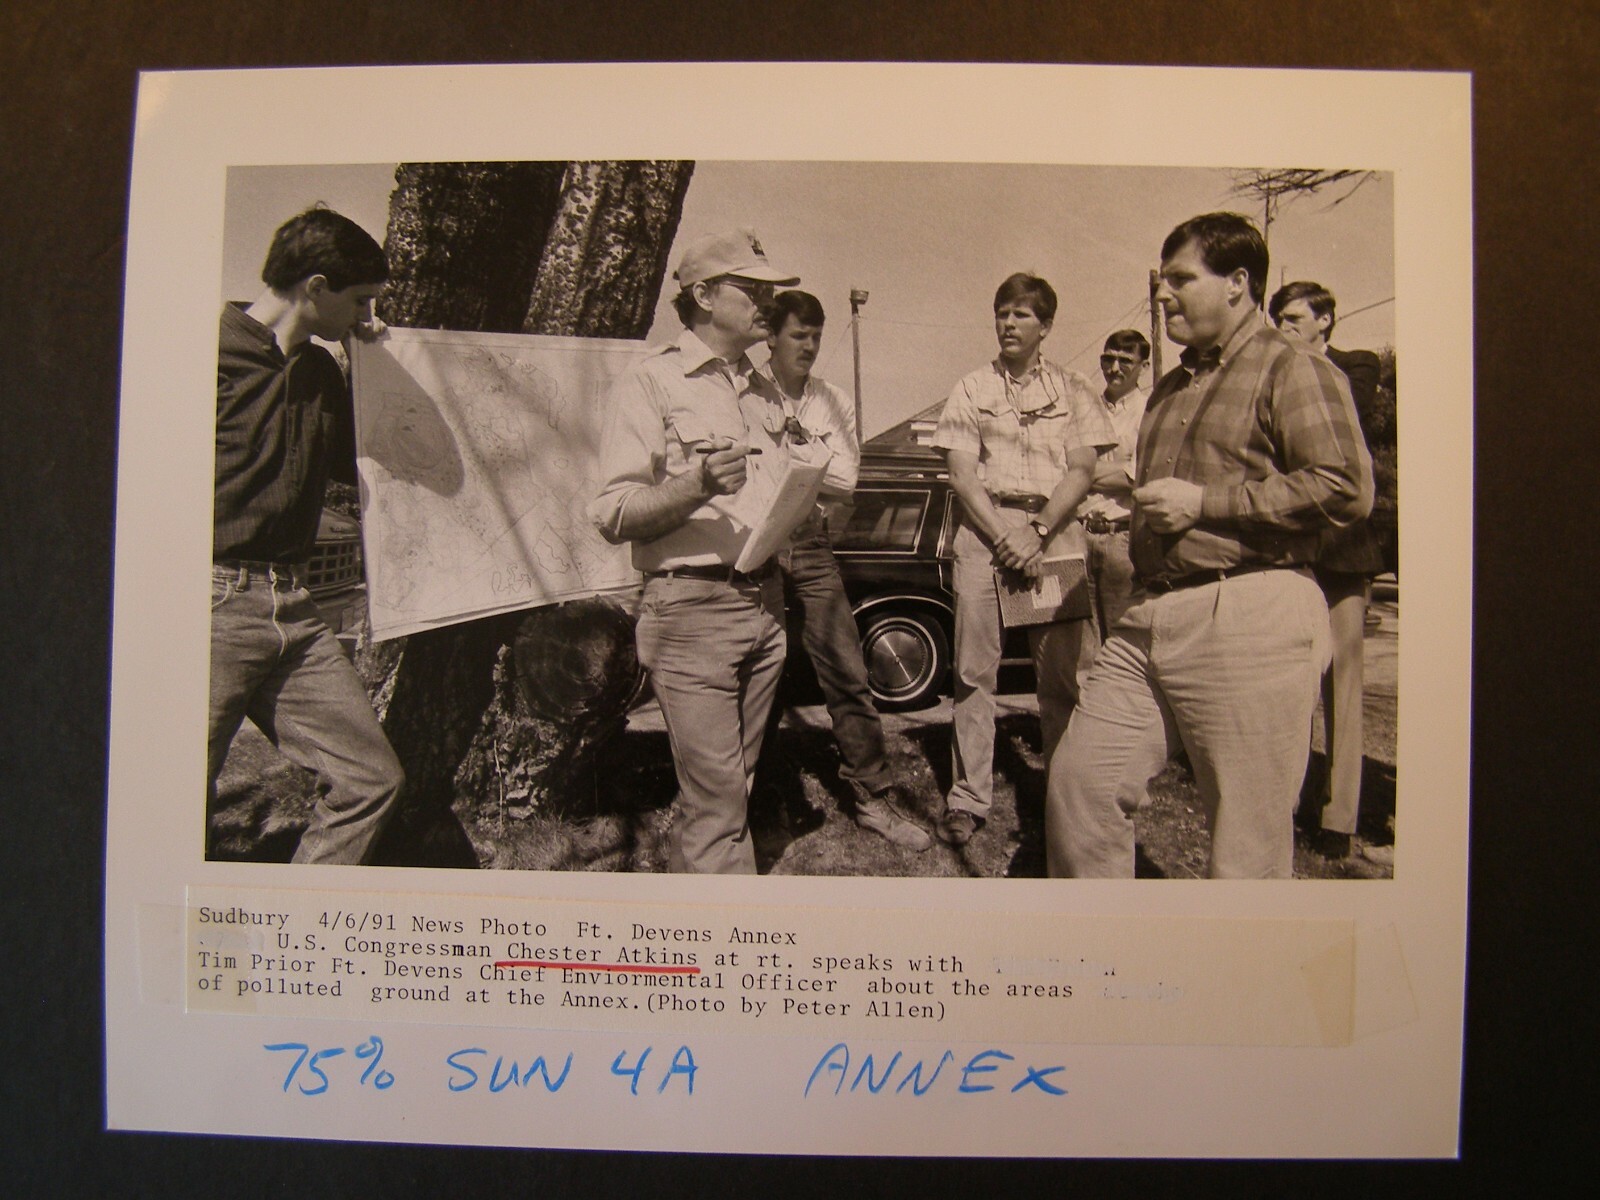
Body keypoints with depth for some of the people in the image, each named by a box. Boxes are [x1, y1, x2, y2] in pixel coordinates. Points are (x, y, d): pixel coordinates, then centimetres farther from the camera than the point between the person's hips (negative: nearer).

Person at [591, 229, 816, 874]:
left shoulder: (766, 394, 19)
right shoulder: (652, 382, -4)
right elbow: (615, 516, -11)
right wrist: (697, 486, -26)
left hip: (765, 604, 7)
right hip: (692, 606, -7)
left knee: (728, 789, 12)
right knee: (717, 802, -7)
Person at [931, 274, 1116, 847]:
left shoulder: (1072, 390, 12)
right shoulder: (971, 389, 12)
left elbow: (1081, 472, 4)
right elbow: (961, 473, 3)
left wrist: (1037, 534, -10)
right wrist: (1004, 536, -10)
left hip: (1054, 530, 0)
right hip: (984, 528, 0)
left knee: (1061, 670, -1)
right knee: (975, 668, -3)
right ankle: (968, 799, 2)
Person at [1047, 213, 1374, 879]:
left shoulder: (1292, 371, -3)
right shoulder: (1170, 388, 24)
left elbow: (1346, 488, -15)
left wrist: (1204, 501, -14)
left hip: (1249, 619, -8)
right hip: (1150, 616, 8)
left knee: (1248, 848, 0)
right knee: (1078, 780, 4)